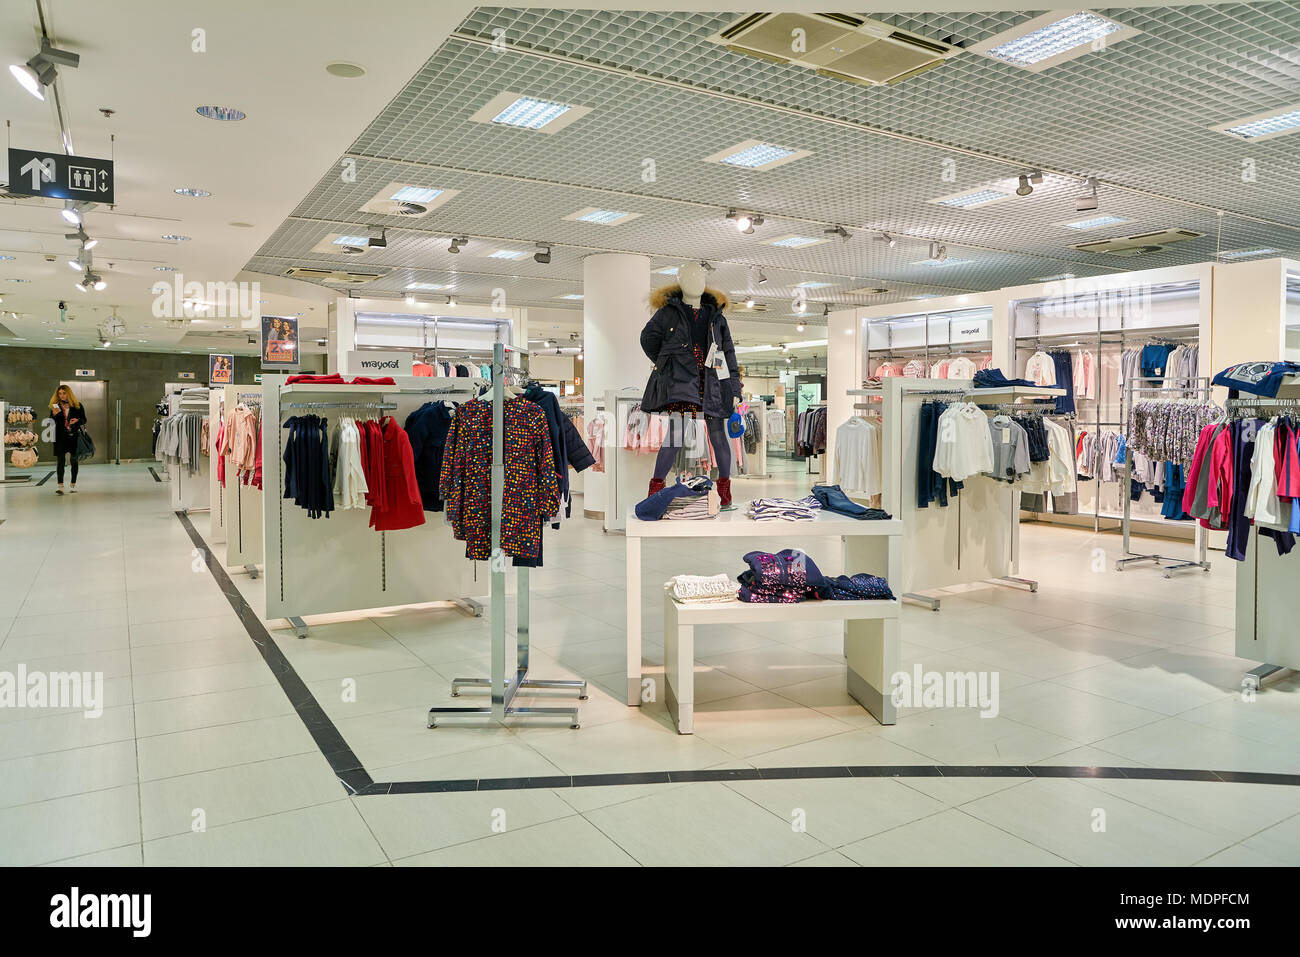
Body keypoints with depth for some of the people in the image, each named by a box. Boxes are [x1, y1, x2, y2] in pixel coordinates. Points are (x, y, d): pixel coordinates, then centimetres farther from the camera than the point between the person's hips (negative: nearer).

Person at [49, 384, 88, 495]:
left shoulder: (77, 406, 5)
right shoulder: (55, 406, 7)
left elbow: (84, 419, 8)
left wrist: (77, 420, -13)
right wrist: (54, 414, -13)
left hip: (74, 436, 0)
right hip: (60, 437, 0)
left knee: (74, 460, 8)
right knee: (60, 461, -5)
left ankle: (73, 484, 18)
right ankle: (60, 486, -8)